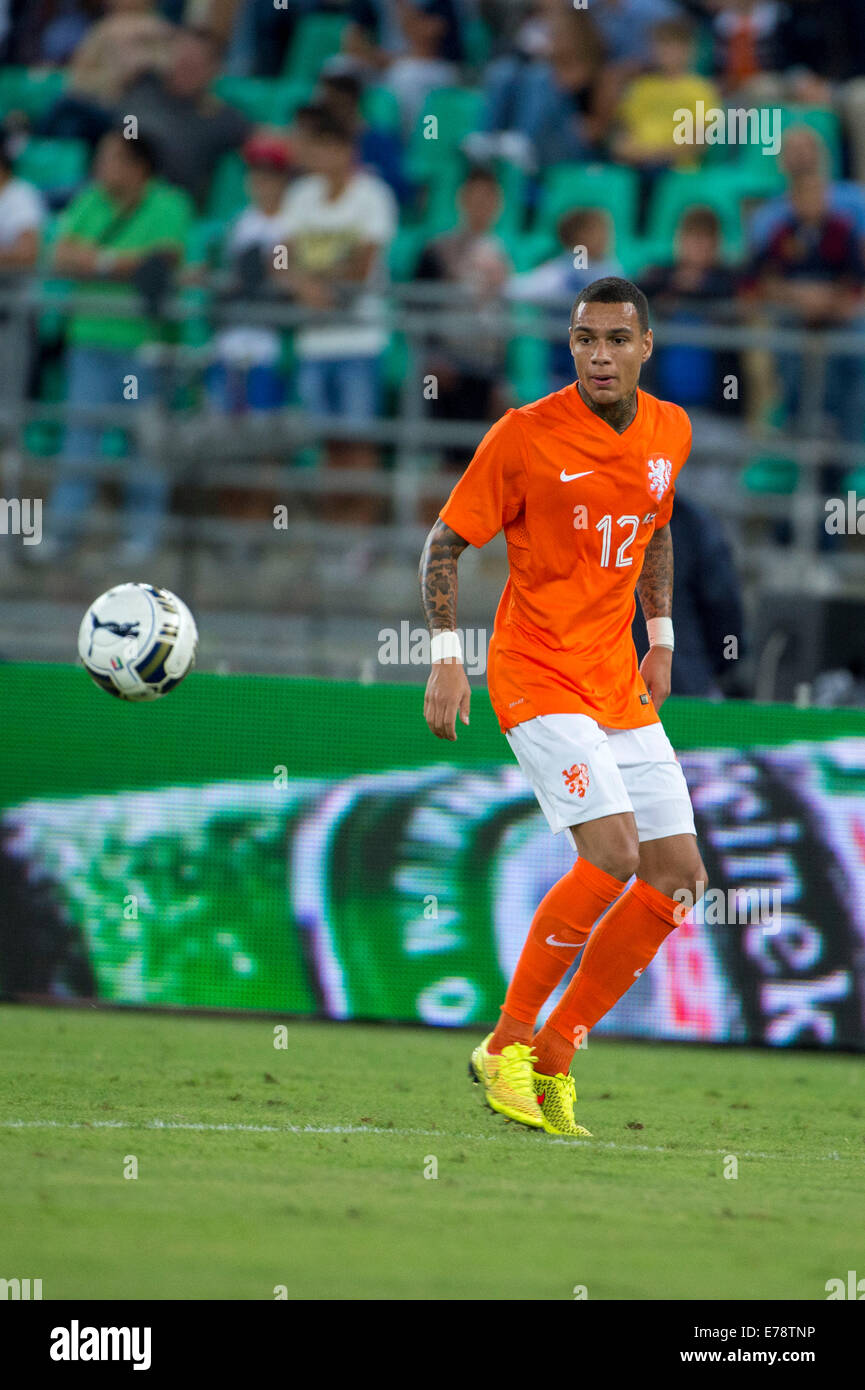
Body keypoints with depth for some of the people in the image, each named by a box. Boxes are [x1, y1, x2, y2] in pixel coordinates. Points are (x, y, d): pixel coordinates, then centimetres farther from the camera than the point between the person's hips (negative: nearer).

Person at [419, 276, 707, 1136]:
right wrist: (446, 658, -13)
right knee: (612, 854, -22)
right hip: (539, 673, -7)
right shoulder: (526, 436, -12)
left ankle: (554, 1056, 12)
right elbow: (445, 542, -4)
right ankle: (505, 1046, -9)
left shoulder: (669, 432, 5)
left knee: (677, 875, 1)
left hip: (620, 683, 7)